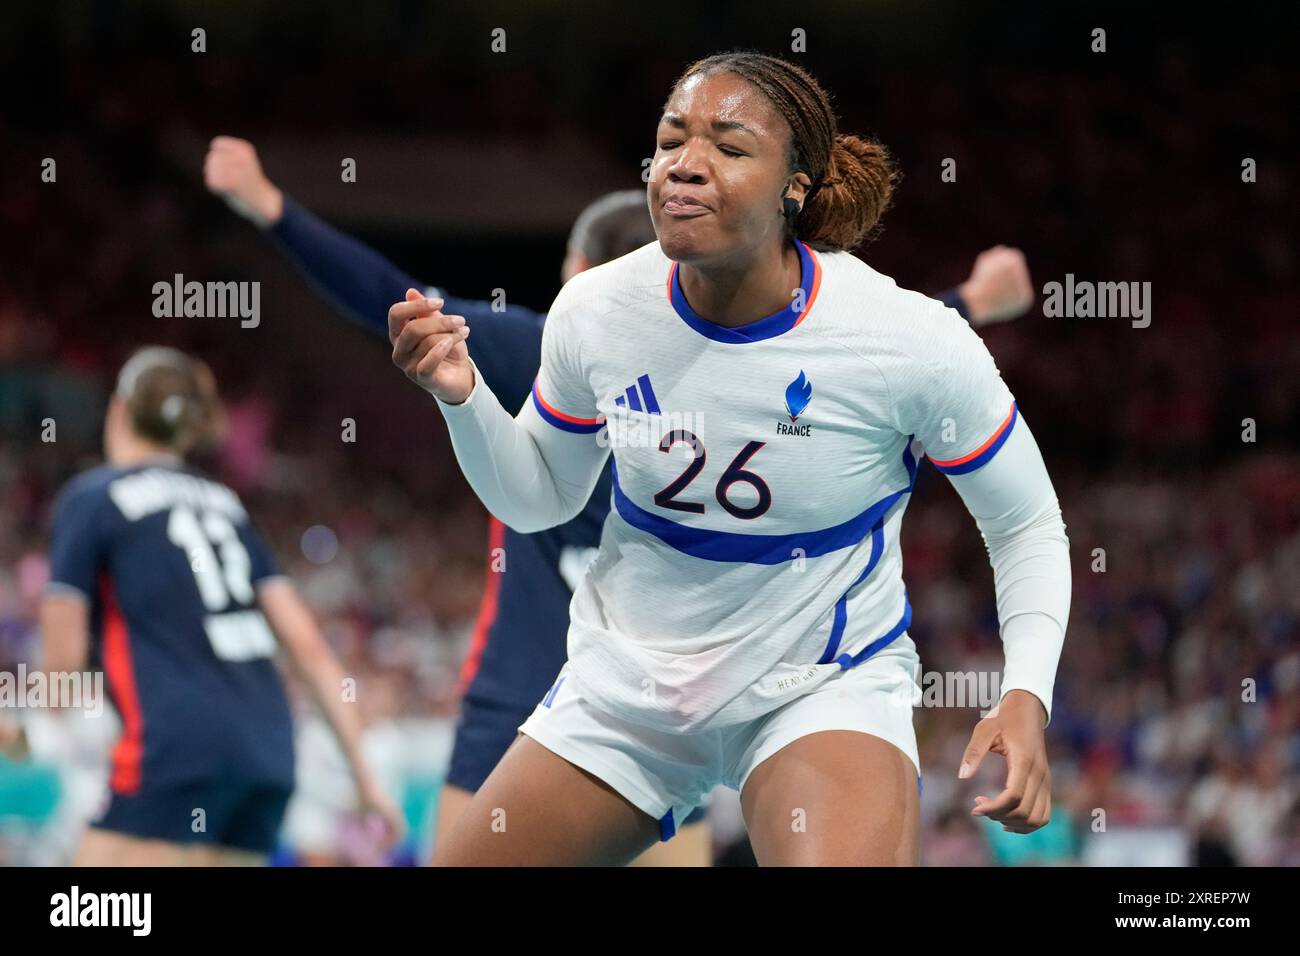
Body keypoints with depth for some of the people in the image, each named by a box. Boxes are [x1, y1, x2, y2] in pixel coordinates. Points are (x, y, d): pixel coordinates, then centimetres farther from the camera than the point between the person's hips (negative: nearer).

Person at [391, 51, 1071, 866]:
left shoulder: (911, 341, -19)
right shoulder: (597, 311, -9)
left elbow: (1027, 525, -5)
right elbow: (537, 498, 9)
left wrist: (1026, 698, -20)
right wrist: (461, 396, -10)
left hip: (828, 686, -4)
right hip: (626, 688, 5)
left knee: (840, 859, -34)